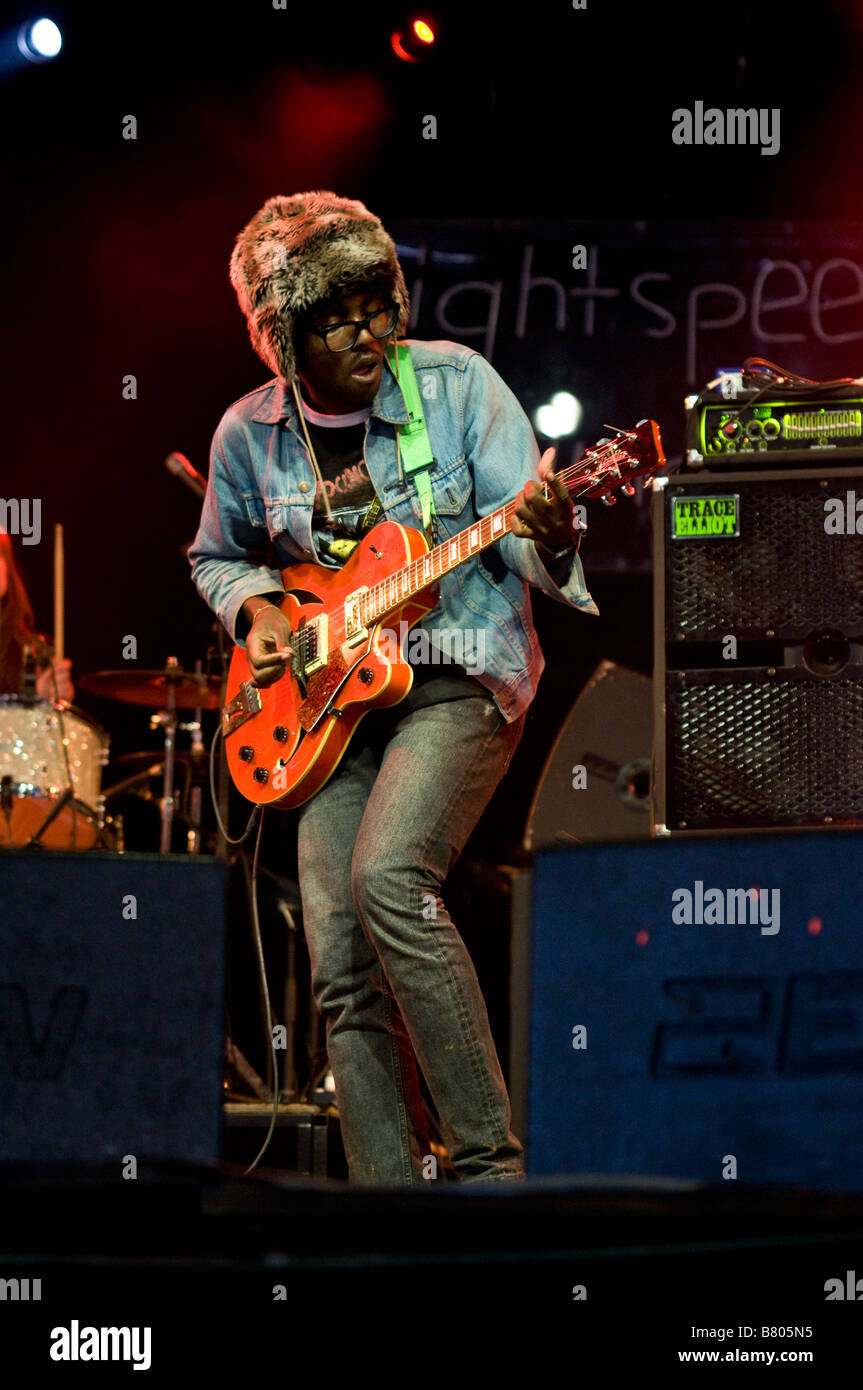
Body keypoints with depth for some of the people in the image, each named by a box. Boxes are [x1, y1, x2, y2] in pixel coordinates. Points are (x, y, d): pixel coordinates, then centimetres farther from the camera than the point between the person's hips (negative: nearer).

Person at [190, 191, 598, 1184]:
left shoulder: (456, 383, -6)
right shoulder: (249, 435, 3)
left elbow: (520, 542, -8)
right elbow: (216, 559, 21)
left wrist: (547, 537, -31)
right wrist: (255, 612, 0)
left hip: (459, 678, -4)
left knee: (388, 875, -28)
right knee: (343, 975, -4)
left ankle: (490, 1163, -23)